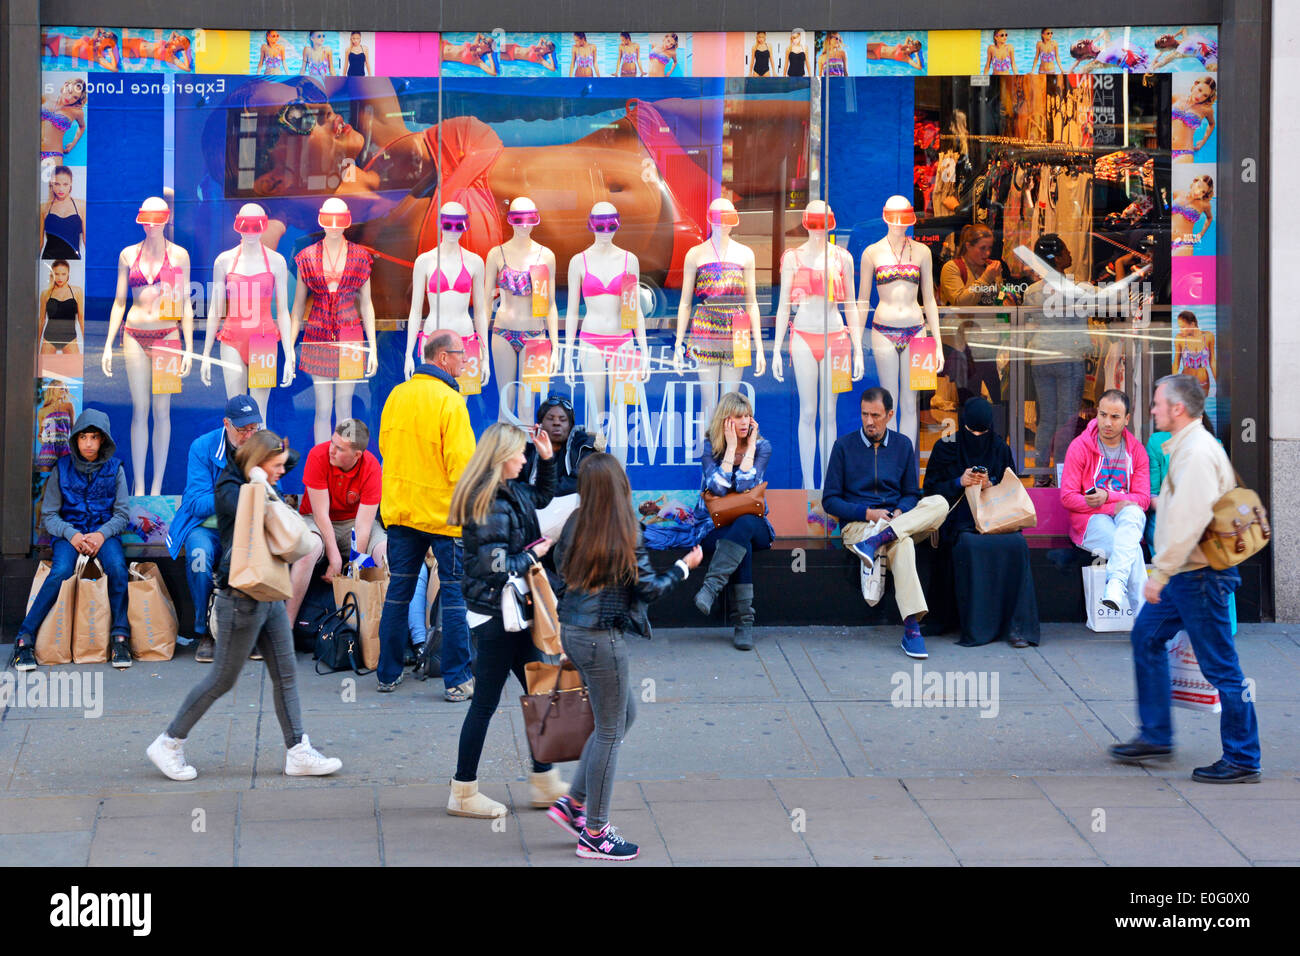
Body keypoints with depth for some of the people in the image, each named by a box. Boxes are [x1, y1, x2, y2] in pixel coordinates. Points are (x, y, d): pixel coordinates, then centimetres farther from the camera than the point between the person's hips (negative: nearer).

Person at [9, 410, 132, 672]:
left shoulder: (115, 469, 4)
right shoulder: (62, 469, 3)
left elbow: (121, 515, 5)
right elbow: (48, 515, 3)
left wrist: (101, 534, -15)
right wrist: (72, 534, -15)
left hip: (104, 532, 1)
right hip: (68, 533, -1)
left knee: (117, 568, -32)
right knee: (61, 572, -31)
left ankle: (120, 637, -24)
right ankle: (25, 638, -26)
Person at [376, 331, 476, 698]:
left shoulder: (397, 396, 5)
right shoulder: (449, 402, -16)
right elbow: (461, 462, -18)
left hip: (400, 511, 6)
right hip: (444, 512, -6)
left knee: (398, 591, 13)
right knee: (455, 594, 2)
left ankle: (388, 675, 18)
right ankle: (457, 681, 3)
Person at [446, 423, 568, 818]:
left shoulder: (512, 492, 8)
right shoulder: (489, 506, -21)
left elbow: (543, 495, 31)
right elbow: (498, 567, -25)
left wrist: (547, 457, 16)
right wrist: (534, 554, -10)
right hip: (495, 613, -10)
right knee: (485, 702, -1)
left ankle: (543, 782, 25)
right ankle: (463, 793, 9)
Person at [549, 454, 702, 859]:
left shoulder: (575, 525, 2)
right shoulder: (626, 533, -15)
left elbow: (560, 564, 14)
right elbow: (647, 589, -10)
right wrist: (684, 566, 3)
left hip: (572, 631, 8)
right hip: (602, 638, -8)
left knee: (623, 714, 21)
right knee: (609, 732, 4)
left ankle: (573, 803, 21)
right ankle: (594, 833, 10)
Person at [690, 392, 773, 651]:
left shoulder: (762, 447, 1)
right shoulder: (711, 447, -1)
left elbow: (745, 485, -16)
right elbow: (718, 487, -18)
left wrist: (750, 446, -11)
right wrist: (731, 447, -14)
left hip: (753, 524, 1)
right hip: (714, 527, -1)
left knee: (745, 524, -38)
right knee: (742, 548, -36)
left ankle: (711, 586, -45)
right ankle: (743, 623, -38)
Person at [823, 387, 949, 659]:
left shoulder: (902, 445, 12)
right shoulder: (844, 446, 2)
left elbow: (911, 494, 17)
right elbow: (830, 502, 1)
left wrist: (900, 513, -7)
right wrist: (868, 513, -13)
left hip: (898, 521, 4)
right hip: (856, 524, -4)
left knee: (939, 503, -27)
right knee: (902, 544, -38)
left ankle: (876, 540, -39)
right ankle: (911, 629, -47)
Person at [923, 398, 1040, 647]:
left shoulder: (1000, 449, 12)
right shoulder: (946, 449, 7)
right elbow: (932, 489, 5)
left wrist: (990, 485, -9)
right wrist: (959, 483, -12)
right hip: (959, 519, -2)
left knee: (1016, 544, -30)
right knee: (970, 546, -36)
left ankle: (1015, 625, -27)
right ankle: (975, 627, -29)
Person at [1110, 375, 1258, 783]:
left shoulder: (1196, 452, -19)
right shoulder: (1185, 447, 14)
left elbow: (1189, 520, -27)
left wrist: (1161, 573, -24)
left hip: (1199, 576, -11)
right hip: (1185, 575, 11)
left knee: (1220, 667, -5)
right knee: (1147, 637, 18)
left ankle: (1242, 760, 2)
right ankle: (1155, 734, 26)